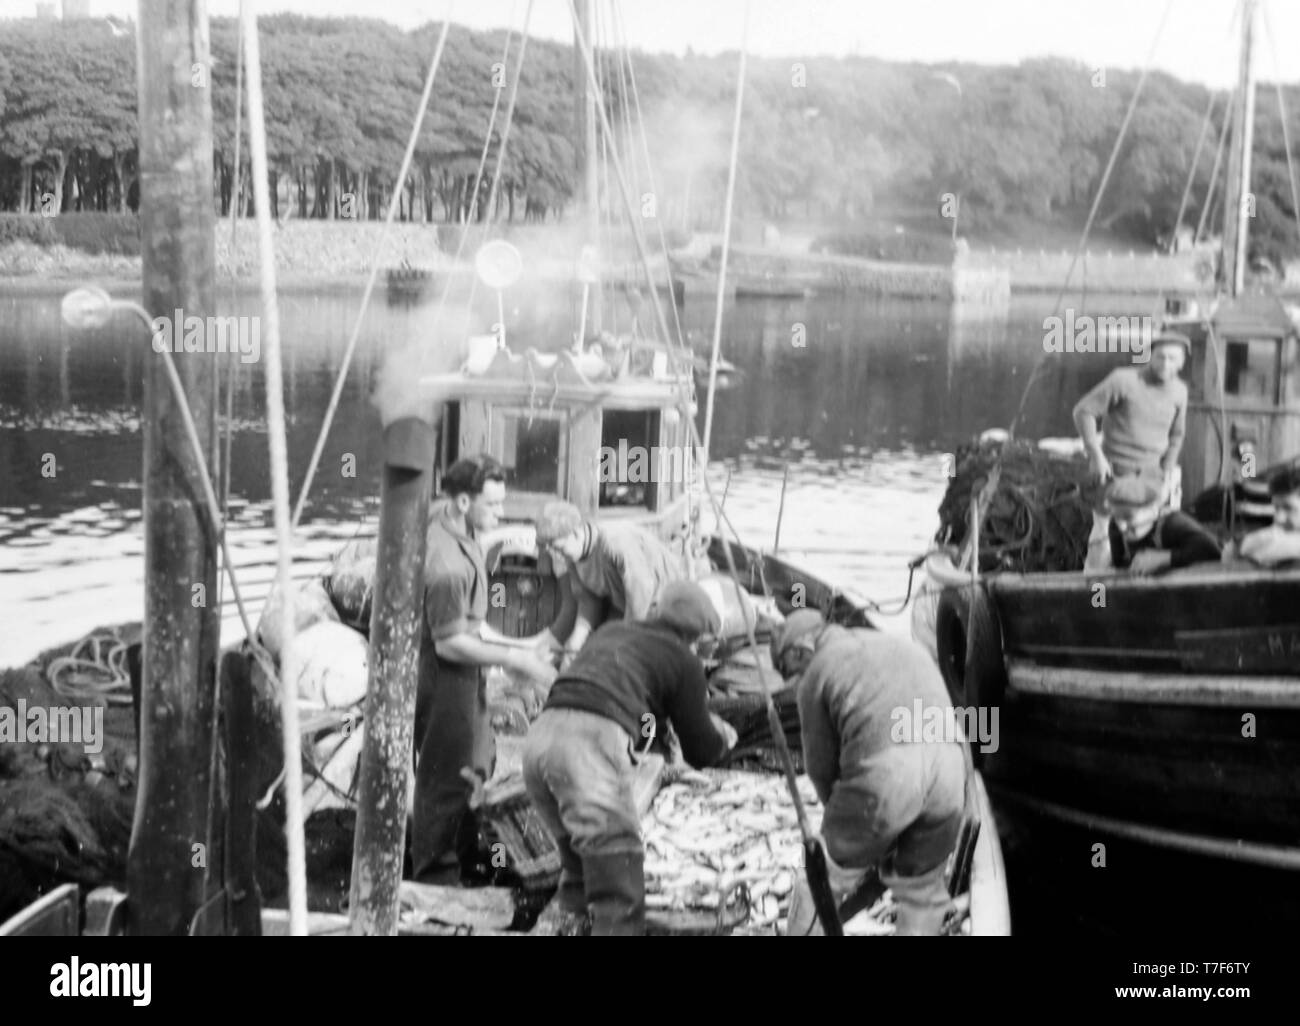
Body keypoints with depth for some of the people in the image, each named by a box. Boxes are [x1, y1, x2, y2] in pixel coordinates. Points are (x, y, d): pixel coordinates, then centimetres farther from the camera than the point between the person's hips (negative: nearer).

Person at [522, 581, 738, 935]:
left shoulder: (611, 631, 29)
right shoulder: (682, 659, 12)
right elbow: (700, 752, 16)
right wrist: (723, 738, 39)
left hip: (541, 733, 7)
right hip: (594, 741, -7)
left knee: (578, 859, 24)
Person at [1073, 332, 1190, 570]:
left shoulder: (1179, 391, 3)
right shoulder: (1124, 380, -13)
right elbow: (1083, 411, -9)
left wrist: (1168, 475, 8)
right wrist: (1096, 455, -15)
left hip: (1151, 474, 4)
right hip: (1116, 470, -4)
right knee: (1105, 534, -6)